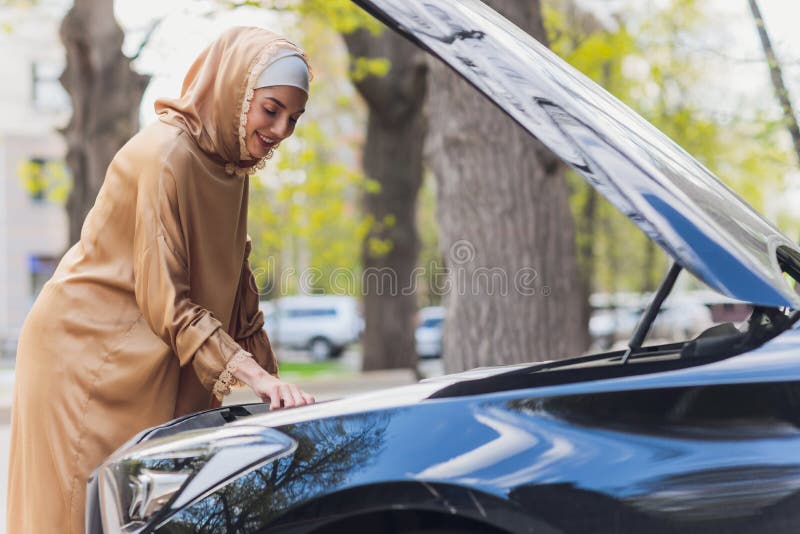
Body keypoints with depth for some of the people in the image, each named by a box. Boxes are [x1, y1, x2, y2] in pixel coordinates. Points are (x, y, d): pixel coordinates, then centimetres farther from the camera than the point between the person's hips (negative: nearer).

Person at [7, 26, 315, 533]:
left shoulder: (227, 163, 5)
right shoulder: (166, 156, -21)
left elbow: (236, 289, 10)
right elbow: (165, 302, -22)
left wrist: (272, 381, 5)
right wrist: (252, 373, -25)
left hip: (158, 368, 8)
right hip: (87, 355, -8)